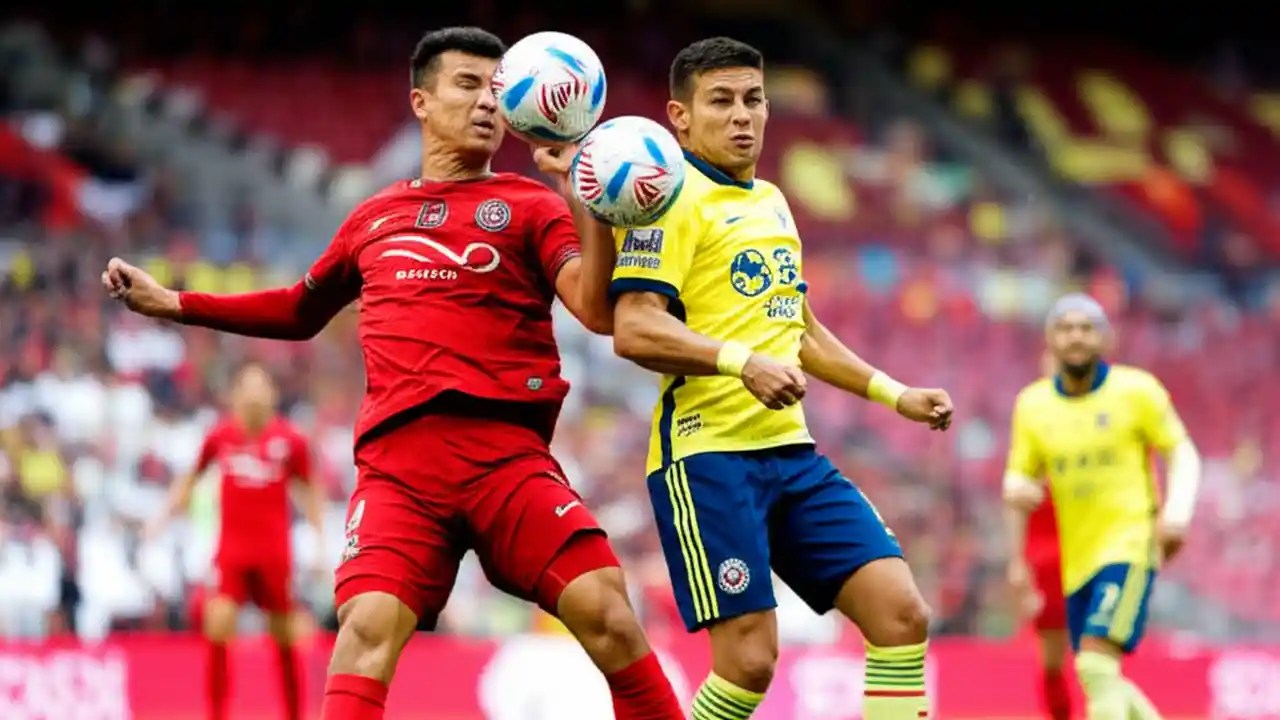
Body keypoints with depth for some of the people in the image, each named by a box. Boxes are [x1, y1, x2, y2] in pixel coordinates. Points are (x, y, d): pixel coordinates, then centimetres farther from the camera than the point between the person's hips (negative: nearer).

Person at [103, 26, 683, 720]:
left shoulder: (530, 205, 11)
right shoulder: (373, 218, 21)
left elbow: (598, 311, -5)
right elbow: (300, 311, 37)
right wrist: (173, 304, 32)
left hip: (507, 452, -1)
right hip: (398, 459, 2)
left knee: (605, 612, -17)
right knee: (369, 625, -21)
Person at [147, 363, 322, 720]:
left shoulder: (290, 440, -3)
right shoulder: (220, 435, 1)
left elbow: (310, 490, 7)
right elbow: (192, 477, 16)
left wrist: (320, 537, -1)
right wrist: (165, 515, 10)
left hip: (275, 552, 0)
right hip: (231, 550, 0)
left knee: (284, 636, 7)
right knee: (217, 625, -16)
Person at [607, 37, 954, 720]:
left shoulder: (770, 201, 20)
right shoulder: (675, 199, -6)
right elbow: (634, 330, -17)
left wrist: (894, 394, 26)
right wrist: (743, 362, -29)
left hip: (791, 451, 8)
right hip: (707, 453, -8)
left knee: (902, 613, -4)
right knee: (750, 659, -14)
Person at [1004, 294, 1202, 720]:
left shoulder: (1137, 390, -4)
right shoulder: (1033, 404, 6)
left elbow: (1182, 454, 0)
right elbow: (1019, 477, 15)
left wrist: (1176, 515, -14)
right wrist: (1017, 492, -5)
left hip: (1130, 545, -5)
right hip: (1077, 557, 5)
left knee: (1097, 664, -21)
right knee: (1103, 683, 9)